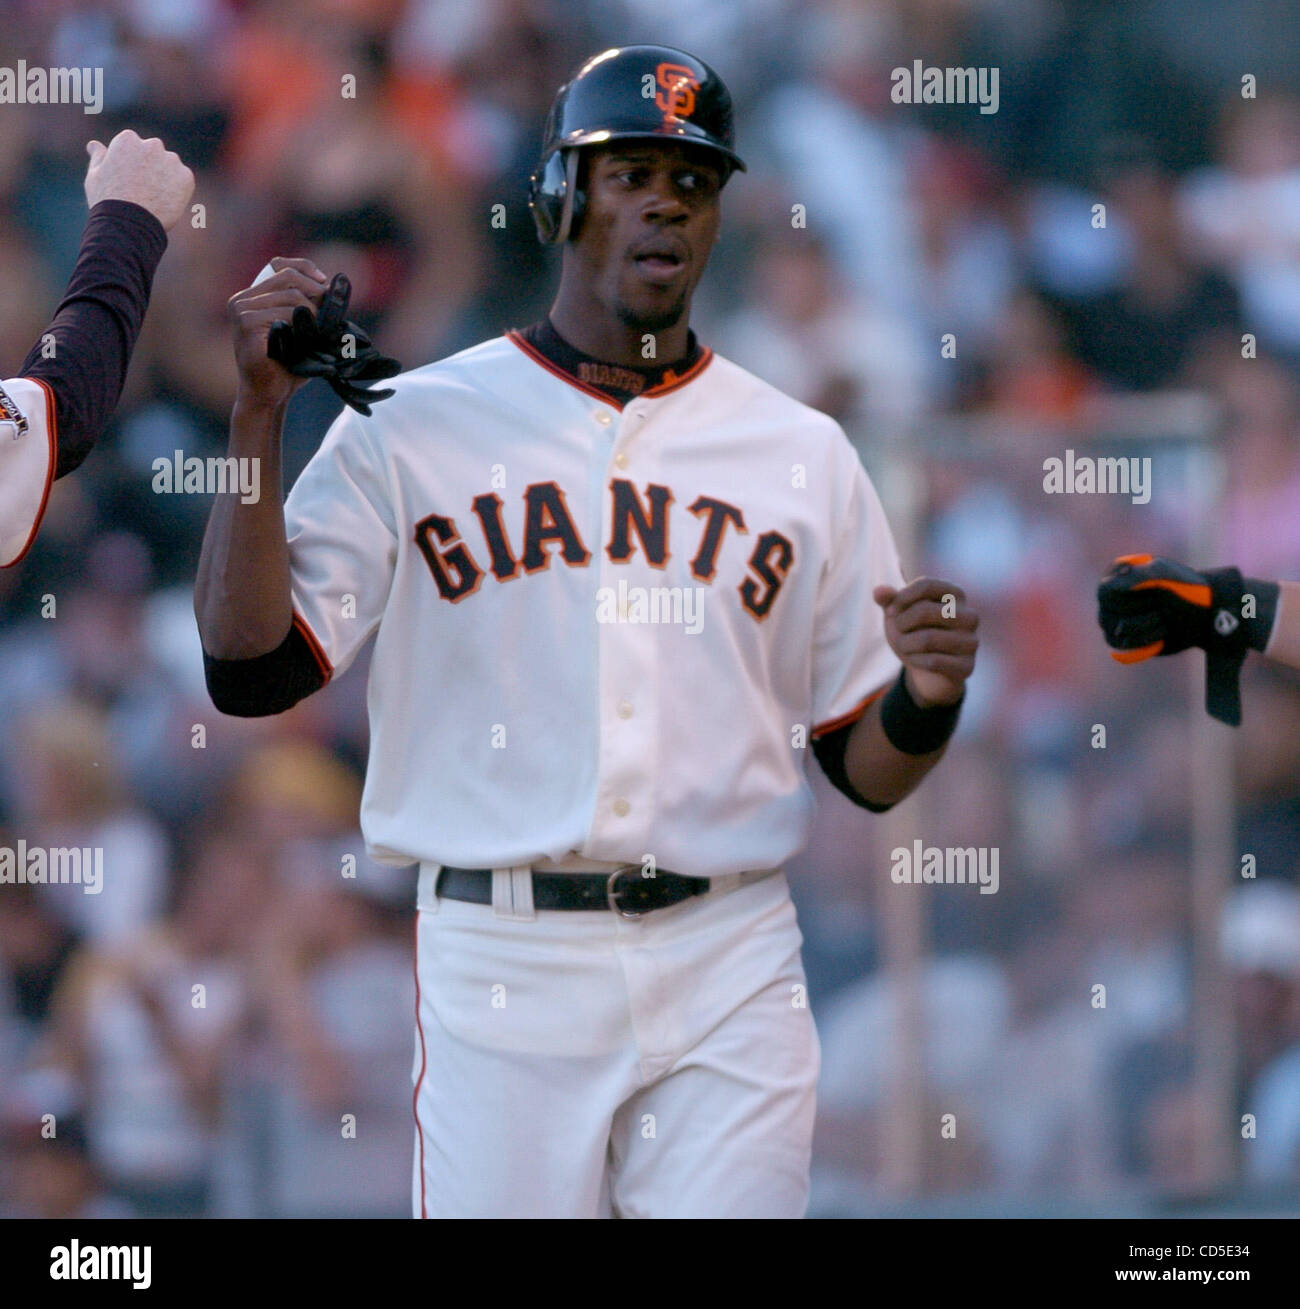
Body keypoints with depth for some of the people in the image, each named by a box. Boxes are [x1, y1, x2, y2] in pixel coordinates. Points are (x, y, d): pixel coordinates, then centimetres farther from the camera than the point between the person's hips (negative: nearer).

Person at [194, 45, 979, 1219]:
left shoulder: (802, 455, 11)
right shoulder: (415, 426, 5)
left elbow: (868, 771, 12)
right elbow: (249, 672, -5)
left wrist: (928, 697, -11)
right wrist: (261, 414, -10)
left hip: (729, 981, 2)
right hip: (502, 968, -2)